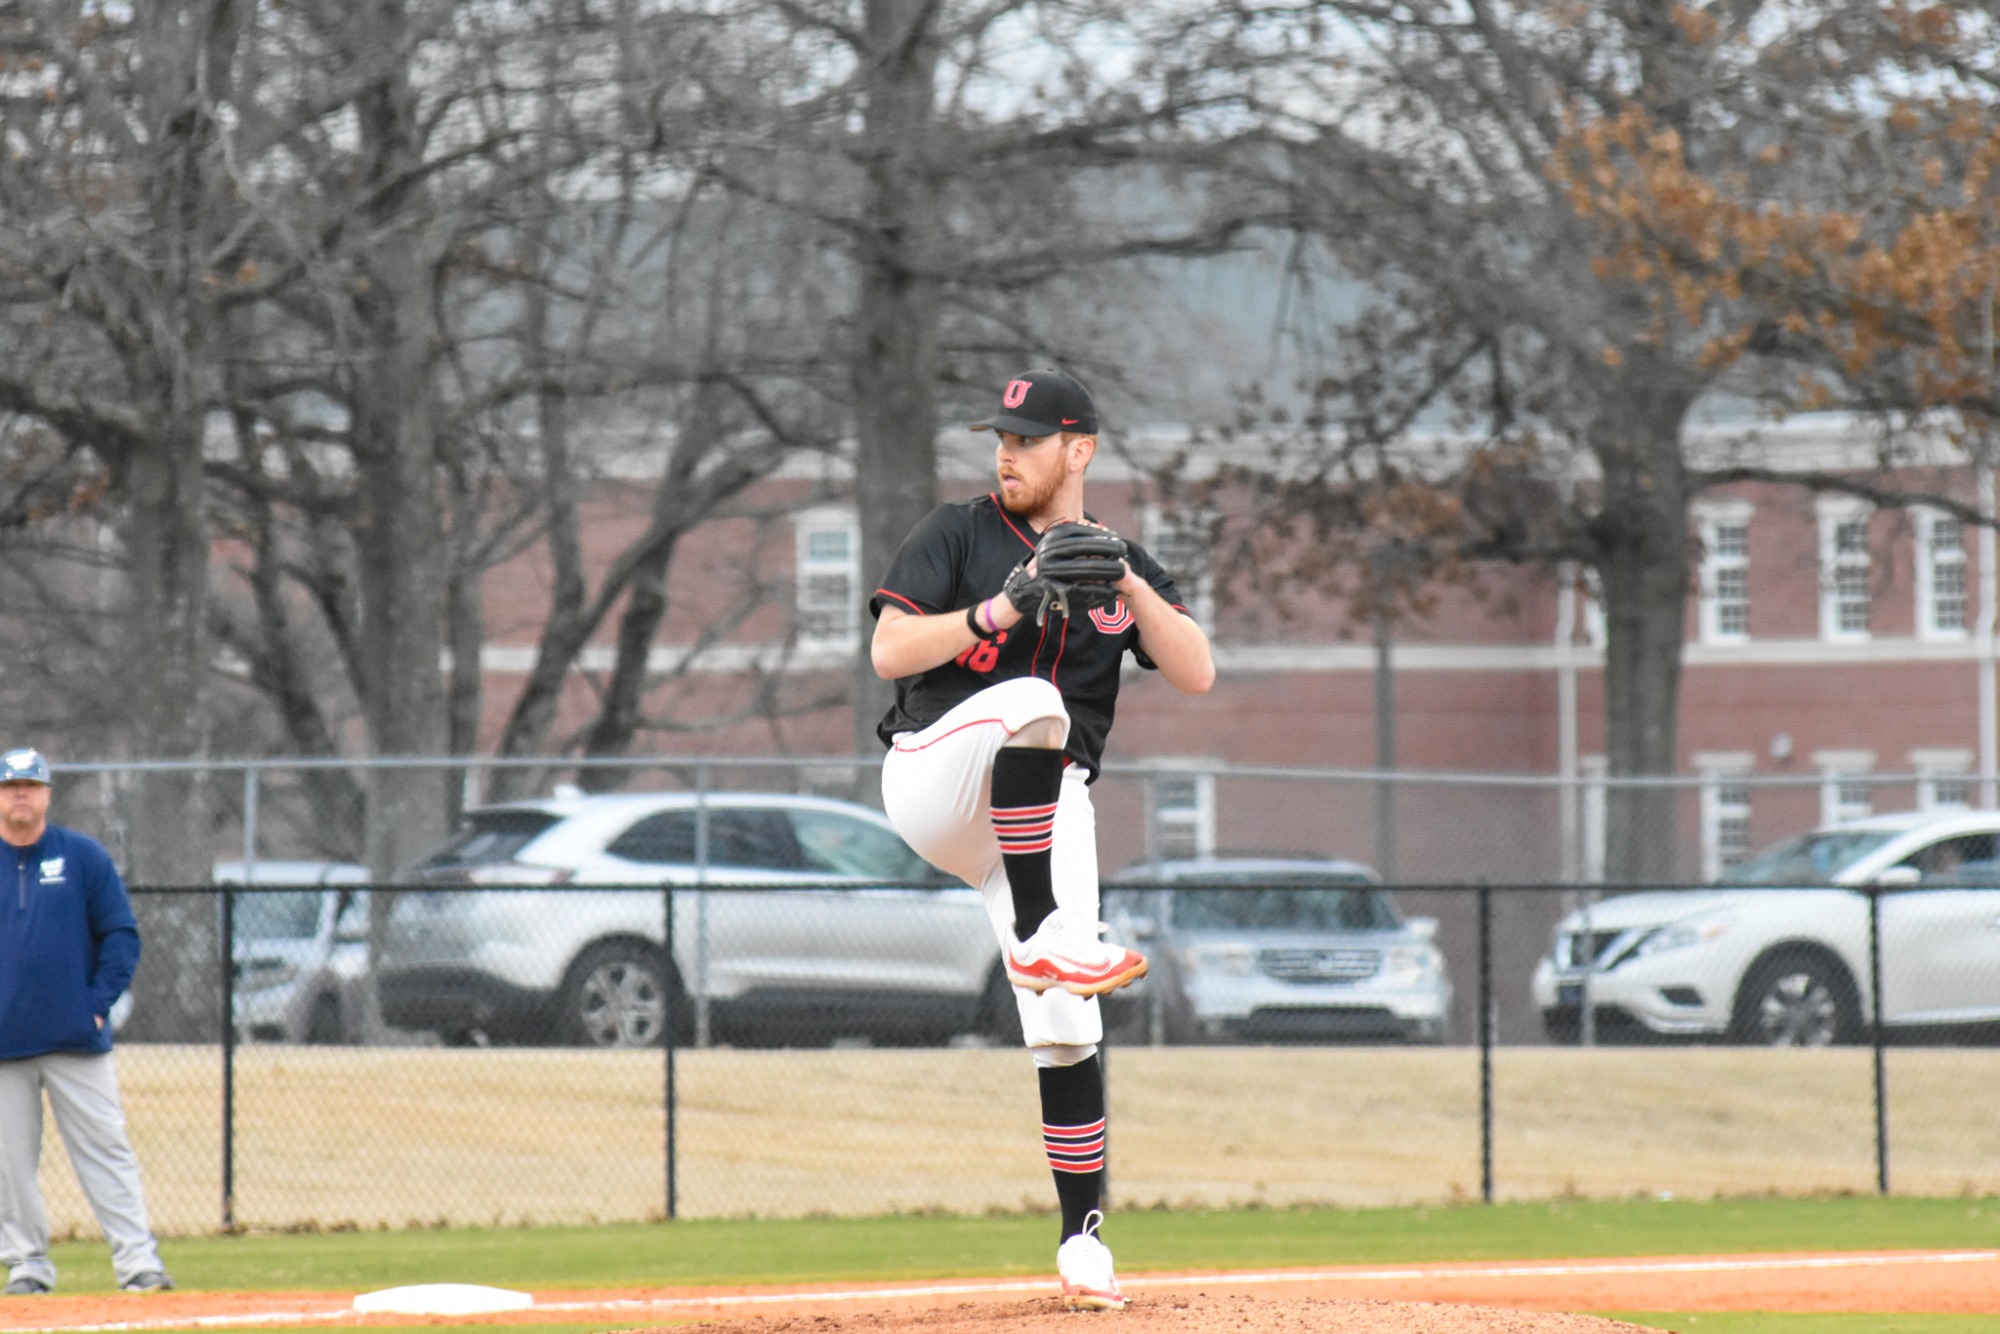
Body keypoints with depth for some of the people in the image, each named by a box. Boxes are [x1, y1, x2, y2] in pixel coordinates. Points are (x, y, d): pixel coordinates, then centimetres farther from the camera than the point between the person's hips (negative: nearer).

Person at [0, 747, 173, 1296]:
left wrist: (99, 1001, -5)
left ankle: (137, 1260, -4)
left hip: (77, 1041, -1)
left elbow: (121, 935, 5)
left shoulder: (84, 856, 4)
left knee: (105, 1148, -3)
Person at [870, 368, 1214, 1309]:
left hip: (1044, 807, 3)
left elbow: (1196, 674, 1)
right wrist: (1002, 610, -19)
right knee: (1031, 701, -36)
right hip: (932, 775, -3)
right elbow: (889, 652, -7)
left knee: (1065, 1026, -7)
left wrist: (1128, 586, -13)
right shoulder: (959, 535, 6)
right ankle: (1042, 940, -38)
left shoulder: (1121, 566, 15)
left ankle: (1083, 1239, 0)